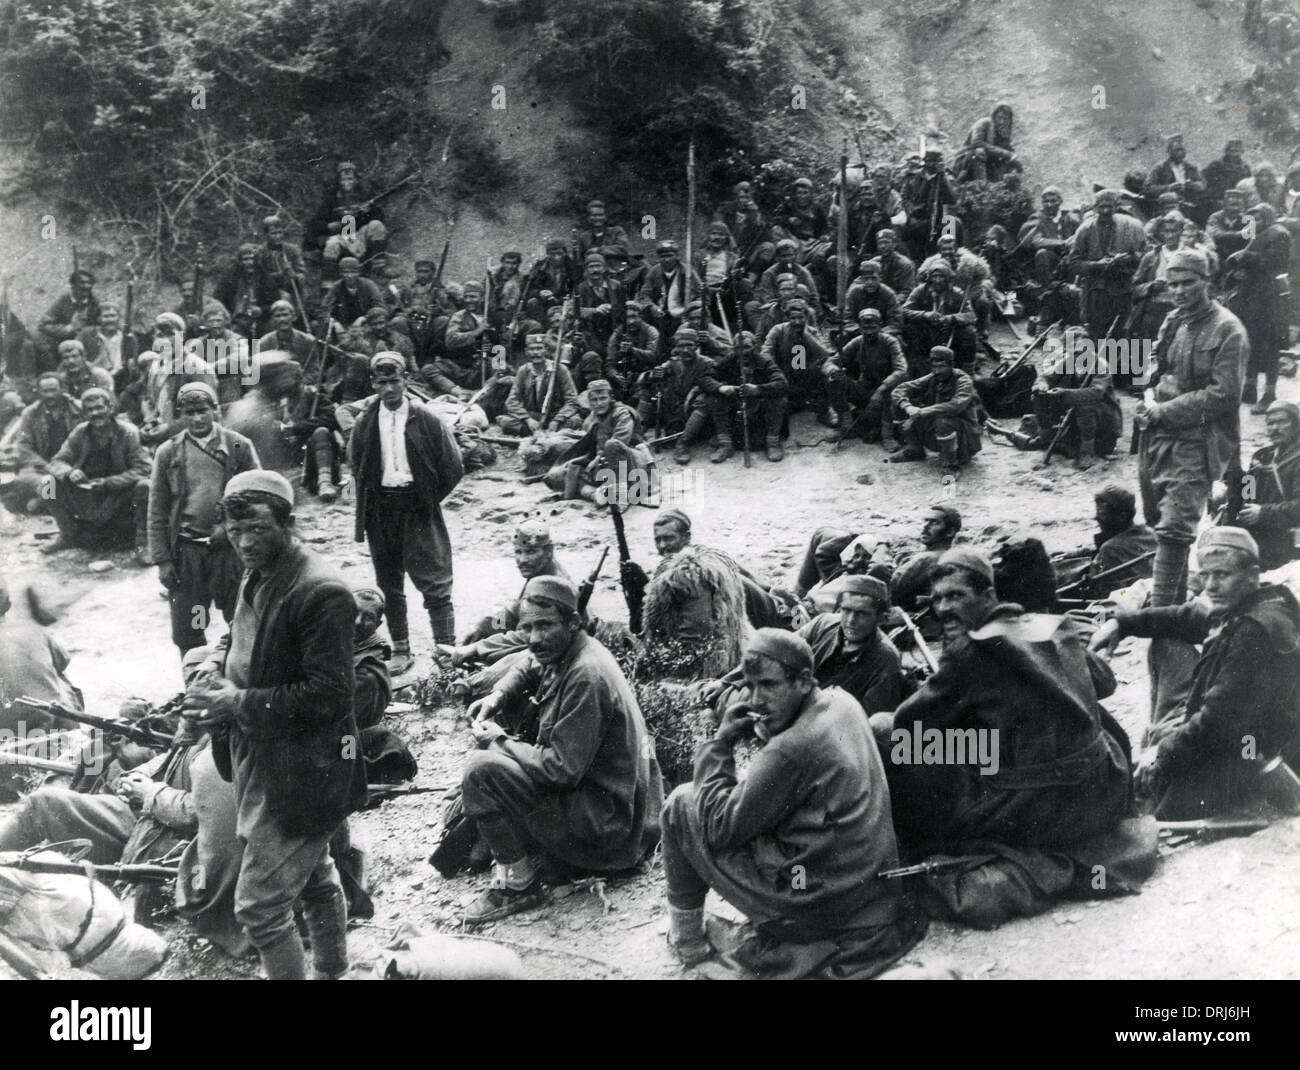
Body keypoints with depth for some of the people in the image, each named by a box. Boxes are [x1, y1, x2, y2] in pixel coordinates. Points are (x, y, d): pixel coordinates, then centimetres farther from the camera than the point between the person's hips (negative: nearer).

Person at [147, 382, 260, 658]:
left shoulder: (239, 446, 1)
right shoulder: (168, 453, 4)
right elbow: (157, 511, 5)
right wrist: (162, 560, -1)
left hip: (230, 548, -1)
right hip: (186, 551, 1)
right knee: (186, 632, 5)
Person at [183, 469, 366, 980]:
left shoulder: (320, 592, -23)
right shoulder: (256, 578, 5)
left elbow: (329, 695, -25)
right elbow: (240, 635, 22)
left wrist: (240, 704, -24)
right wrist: (213, 666, -1)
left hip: (301, 775, -9)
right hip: (261, 761, 9)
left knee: (259, 905, -4)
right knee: (315, 878, 25)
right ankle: (331, 970, 42)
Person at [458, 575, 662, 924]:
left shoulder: (586, 676, -24)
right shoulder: (561, 653, 4)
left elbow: (562, 770, -26)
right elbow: (527, 669, 27)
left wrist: (500, 742, -13)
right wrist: (496, 698, 6)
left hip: (607, 826, -10)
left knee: (482, 769, -20)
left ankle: (519, 884, -7)